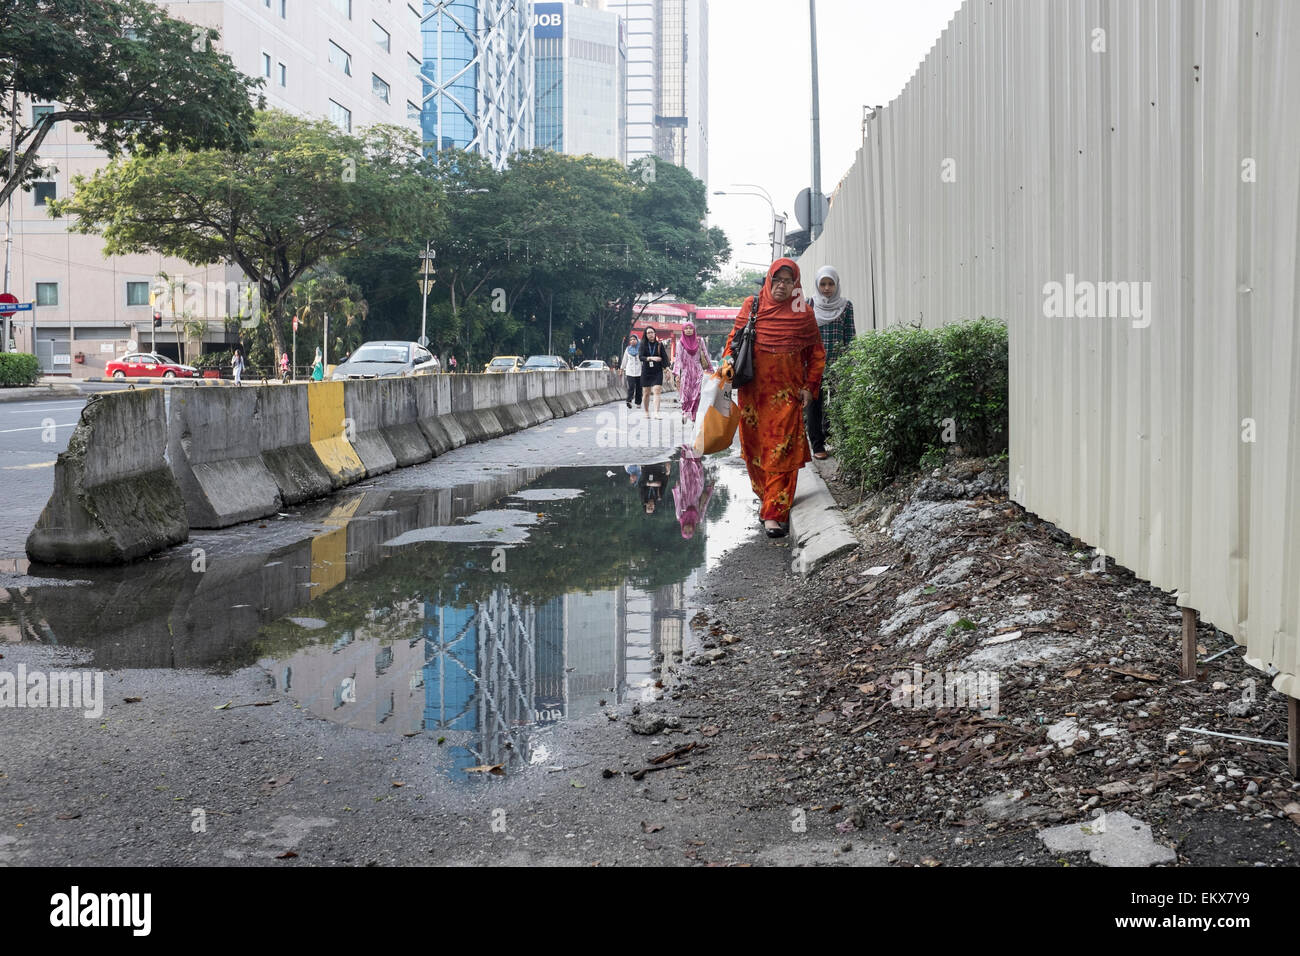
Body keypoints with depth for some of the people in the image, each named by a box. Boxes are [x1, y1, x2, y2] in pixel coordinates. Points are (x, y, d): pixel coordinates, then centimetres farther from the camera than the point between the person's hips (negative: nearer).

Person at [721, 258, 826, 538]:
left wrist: (810, 386, 1)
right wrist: (729, 365, -5)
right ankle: (769, 499, 25)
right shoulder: (752, 305, 6)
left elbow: (816, 352, 9)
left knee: (781, 452, -8)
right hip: (752, 390, 2)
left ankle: (774, 513, -8)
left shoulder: (803, 313, 3)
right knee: (754, 448, 7)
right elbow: (734, 338, 12)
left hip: (786, 393, -2)